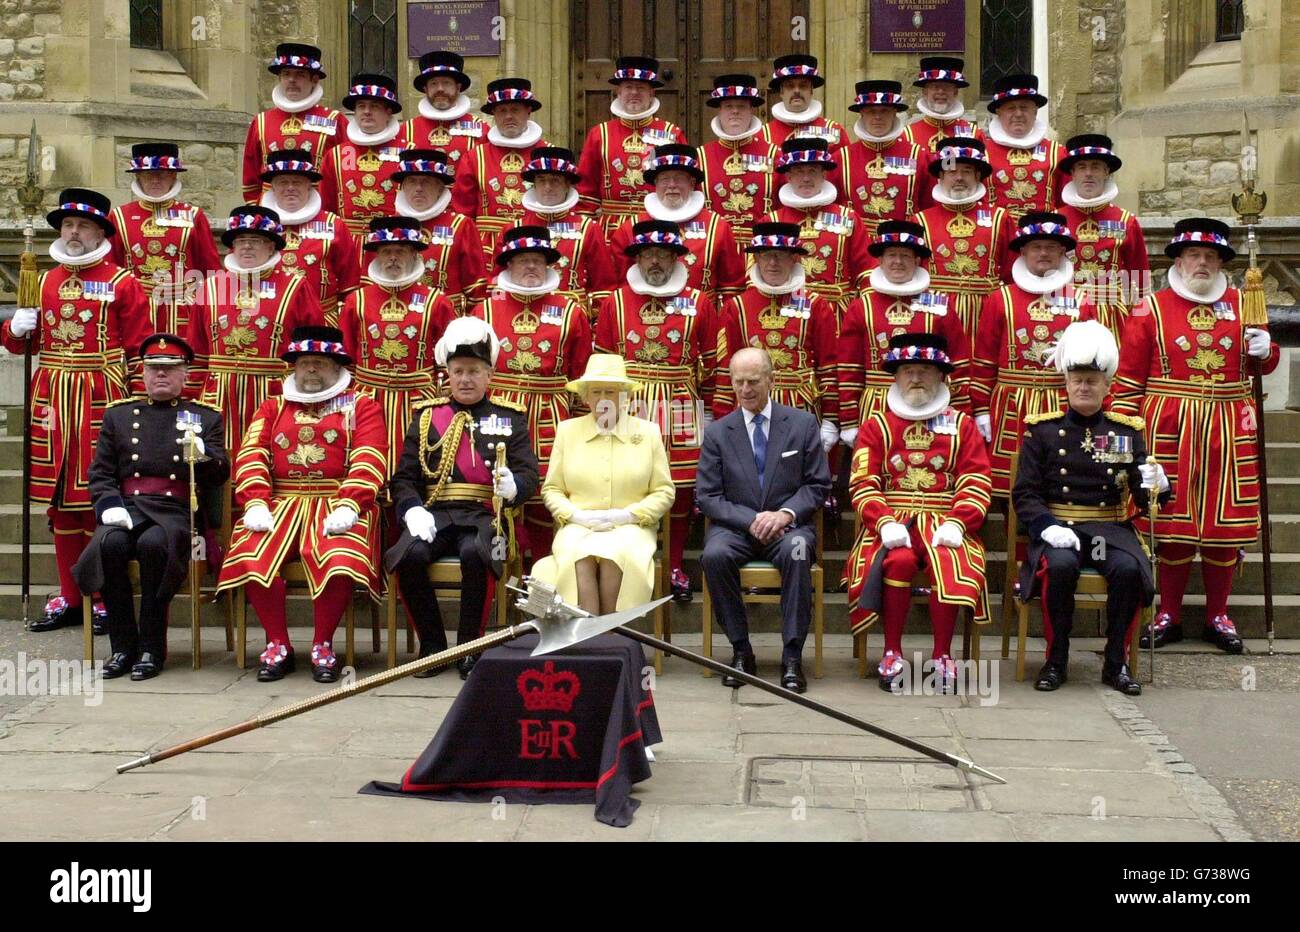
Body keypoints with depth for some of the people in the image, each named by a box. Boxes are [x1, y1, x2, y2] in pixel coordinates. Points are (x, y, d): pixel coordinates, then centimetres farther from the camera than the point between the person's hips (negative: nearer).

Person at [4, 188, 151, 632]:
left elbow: (139, 347, -3)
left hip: (102, 399, -5)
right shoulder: (45, 282, 14)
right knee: (59, 498, 8)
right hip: (53, 398, 5)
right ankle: (69, 598, 17)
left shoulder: (121, 283, -1)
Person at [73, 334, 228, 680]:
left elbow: (221, 474, 5)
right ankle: (123, 645, -17)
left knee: (153, 543, -34)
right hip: (127, 507, 2)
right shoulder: (118, 415, 19)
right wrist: (110, 505, -6)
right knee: (110, 543, -31)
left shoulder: (205, 417, 14)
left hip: (176, 511, -2)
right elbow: (100, 473, 14)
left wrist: (202, 453, -17)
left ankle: (152, 648, -22)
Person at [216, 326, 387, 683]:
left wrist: (348, 507, -19)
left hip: (336, 504, -2)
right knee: (251, 557, -26)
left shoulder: (361, 406, 12)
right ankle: (277, 644, -8)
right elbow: (251, 456, 7)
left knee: (339, 560, -32)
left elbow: (368, 462, -3)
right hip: (281, 504, 3)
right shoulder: (272, 408, 21)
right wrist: (256, 504, -11)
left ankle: (323, 645, -10)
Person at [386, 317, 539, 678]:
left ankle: (469, 647, -17)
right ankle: (433, 645, -10)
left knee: (474, 554, -36)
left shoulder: (509, 418, 14)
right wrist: (413, 510, -11)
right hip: (435, 515, 2)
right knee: (410, 555, -31)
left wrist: (512, 486, -19)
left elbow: (529, 476, 5)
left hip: (484, 516, -1)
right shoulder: (426, 416, 16)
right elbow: (403, 477, 10)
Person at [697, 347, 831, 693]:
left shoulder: (803, 424, 5)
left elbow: (818, 485, 4)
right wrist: (751, 520, -15)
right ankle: (741, 650, -17)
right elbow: (708, 496, 1)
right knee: (715, 555, -32)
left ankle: (792, 655, -27)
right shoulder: (717, 432, 6)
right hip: (736, 526, 1)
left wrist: (786, 513, -15)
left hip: (788, 524, -1)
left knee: (796, 551, -36)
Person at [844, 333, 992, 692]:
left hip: (944, 522, 0)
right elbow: (863, 483, 1)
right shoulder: (877, 427, 12)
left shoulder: (961, 425, 12)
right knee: (898, 560, -32)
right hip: (893, 520, 0)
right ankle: (892, 653, -17)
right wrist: (885, 523, -16)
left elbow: (976, 482, 3)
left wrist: (957, 523, -14)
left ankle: (942, 655, -17)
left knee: (950, 563, -31)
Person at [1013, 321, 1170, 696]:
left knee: (1129, 568, -30)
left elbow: (1142, 499, 7)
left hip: (1111, 529, 2)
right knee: (1060, 565, -34)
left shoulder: (1127, 431, 10)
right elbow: (1024, 494, 0)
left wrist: (1156, 486, -17)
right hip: (1059, 527, -1)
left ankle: (1116, 663, -11)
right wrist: (1048, 526, -18)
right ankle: (1056, 661, -15)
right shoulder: (1042, 430, 5)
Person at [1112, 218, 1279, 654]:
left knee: (1226, 521, 5)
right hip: (1170, 430, -3)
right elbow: (1129, 376, 0)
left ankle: (1218, 615, 18)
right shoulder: (1152, 308, 2)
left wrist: (1265, 350, -4)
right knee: (1173, 521, 2)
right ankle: (1169, 615, 14)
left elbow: (1261, 362, 19)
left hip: (1229, 431, 3)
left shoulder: (1240, 304, 11)